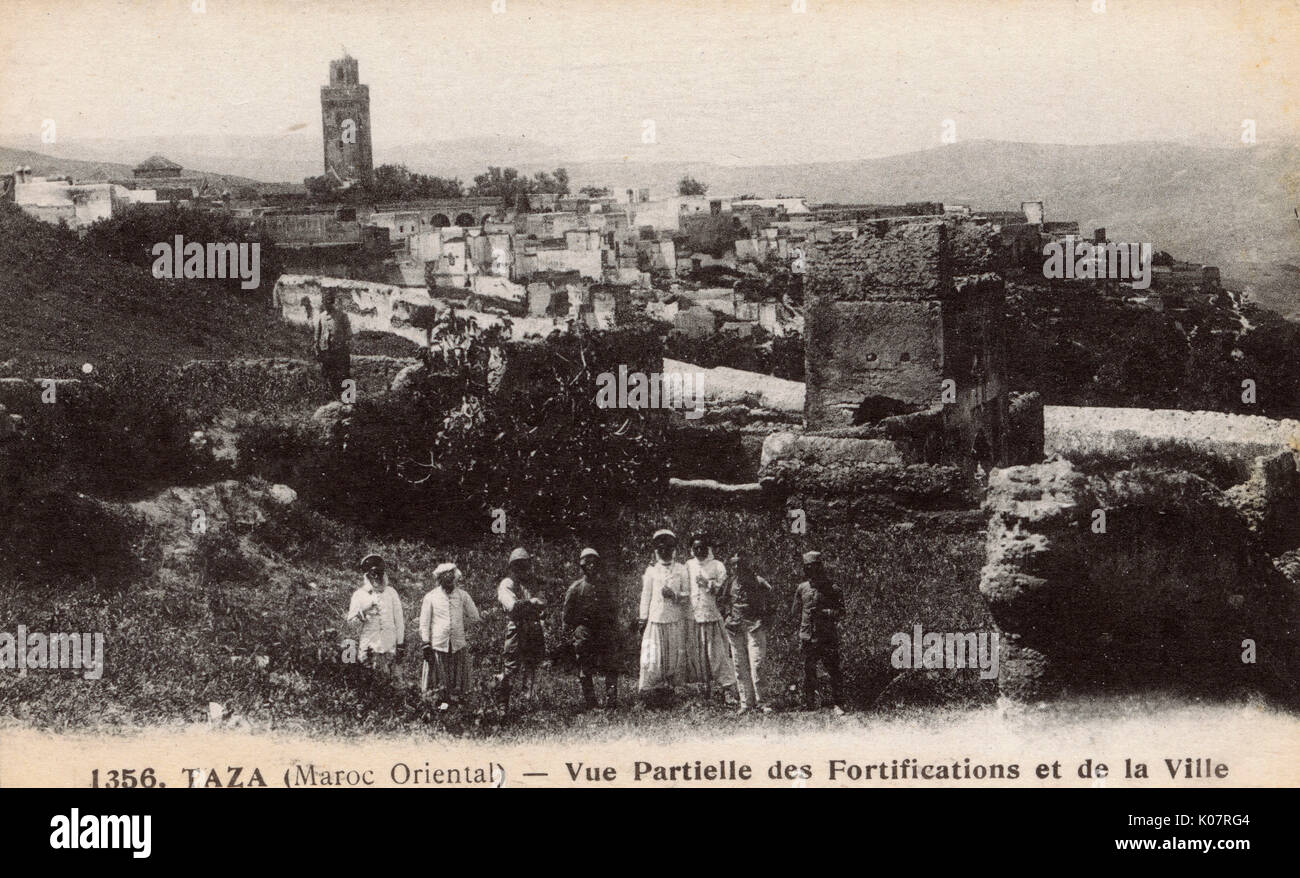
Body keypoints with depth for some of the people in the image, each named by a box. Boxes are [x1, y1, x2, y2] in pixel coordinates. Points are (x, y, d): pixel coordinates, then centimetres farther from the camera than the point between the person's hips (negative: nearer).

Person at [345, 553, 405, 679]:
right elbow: (351, 621, 5)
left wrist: (400, 644, 7)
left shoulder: (391, 592, 12)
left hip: (390, 647, 1)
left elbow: (399, 620, 12)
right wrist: (362, 614, -15)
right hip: (368, 648, -1)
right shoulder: (359, 595, 8)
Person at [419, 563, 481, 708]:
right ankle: (441, 700, 17)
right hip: (438, 644, -1)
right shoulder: (431, 597, -1)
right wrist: (426, 644, -4)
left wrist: (459, 624, 11)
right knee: (440, 679, 4)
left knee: (456, 677, 7)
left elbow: (474, 617, 12)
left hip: (458, 643, 1)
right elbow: (424, 623, 1)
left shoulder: (463, 595, 2)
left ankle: (454, 700, 20)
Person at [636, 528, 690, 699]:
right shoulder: (651, 570, 8)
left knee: (675, 654, 1)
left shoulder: (681, 569, 7)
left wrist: (674, 595, -13)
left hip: (676, 619, 0)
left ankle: (670, 684, 9)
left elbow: (688, 595, 6)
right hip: (655, 619, 0)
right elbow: (646, 595, 9)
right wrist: (643, 619, 6)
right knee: (653, 655, -6)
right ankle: (653, 685, 0)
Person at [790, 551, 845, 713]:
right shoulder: (802, 588, 10)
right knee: (809, 672, 7)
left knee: (833, 670, -5)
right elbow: (795, 611, 17)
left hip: (828, 637, -3)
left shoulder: (831, 588, 0)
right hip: (808, 637, 3)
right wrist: (807, 617, 2)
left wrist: (823, 612, -17)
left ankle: (837, 704, 0)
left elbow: (840, 610, -3)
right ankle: (809, 704, 15)